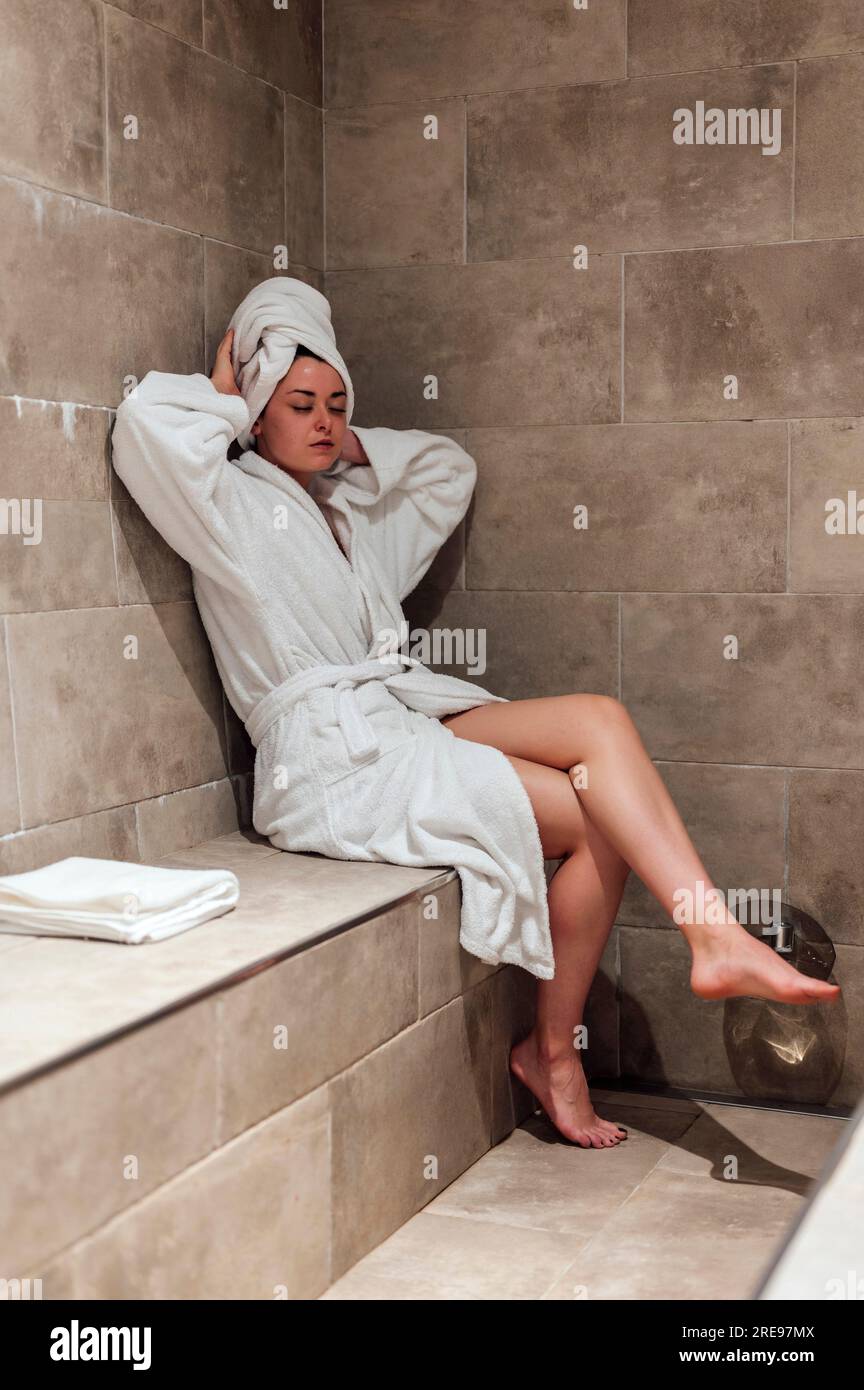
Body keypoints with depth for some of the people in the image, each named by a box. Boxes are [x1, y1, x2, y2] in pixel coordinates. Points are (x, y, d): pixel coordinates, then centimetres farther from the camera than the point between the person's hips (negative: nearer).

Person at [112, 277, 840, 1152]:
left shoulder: (354, 516, 26)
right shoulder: (237, 508, 1)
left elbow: (449, 469, 37)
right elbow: (145, 425, -18)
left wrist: (352, 446, 25)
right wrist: (223, 399, 2)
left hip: (403, 723, 8)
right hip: (332, 760, -8)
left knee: (599, 718, -17)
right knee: (605, 816, -17)